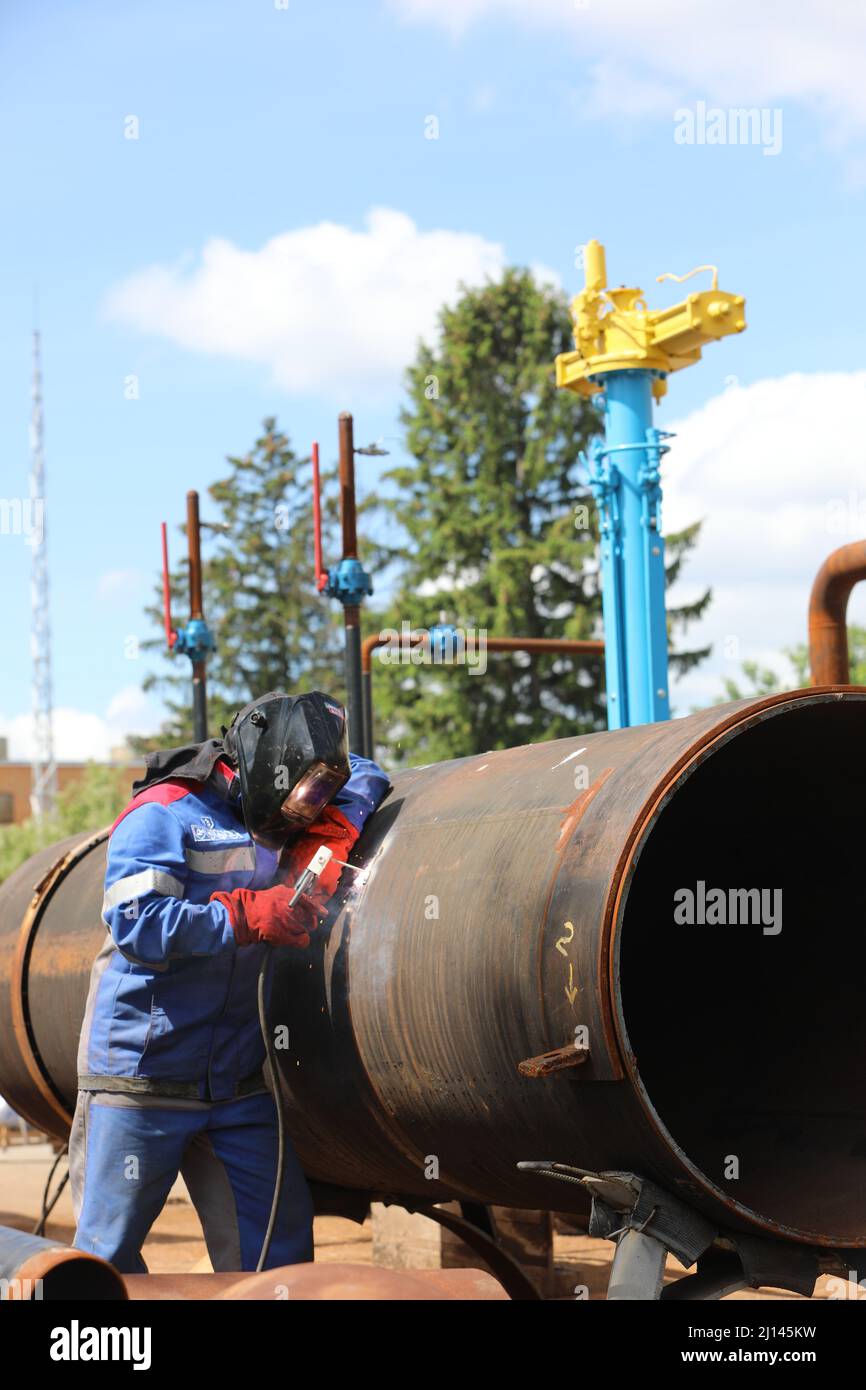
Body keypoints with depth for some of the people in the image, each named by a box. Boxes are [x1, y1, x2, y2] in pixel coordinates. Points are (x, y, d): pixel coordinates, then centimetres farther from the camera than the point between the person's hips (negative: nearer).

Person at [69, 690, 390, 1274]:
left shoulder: (278, 826, 11)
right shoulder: (166, 815, -9)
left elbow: (362, 772, 24)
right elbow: (135, 922, -22)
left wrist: (333, 831, 3)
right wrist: (252, 915, -20)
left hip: (240, 1088, 6)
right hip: (143, 1083, -6)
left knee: (279, 1248, 2)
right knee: (109, 1253, 2)